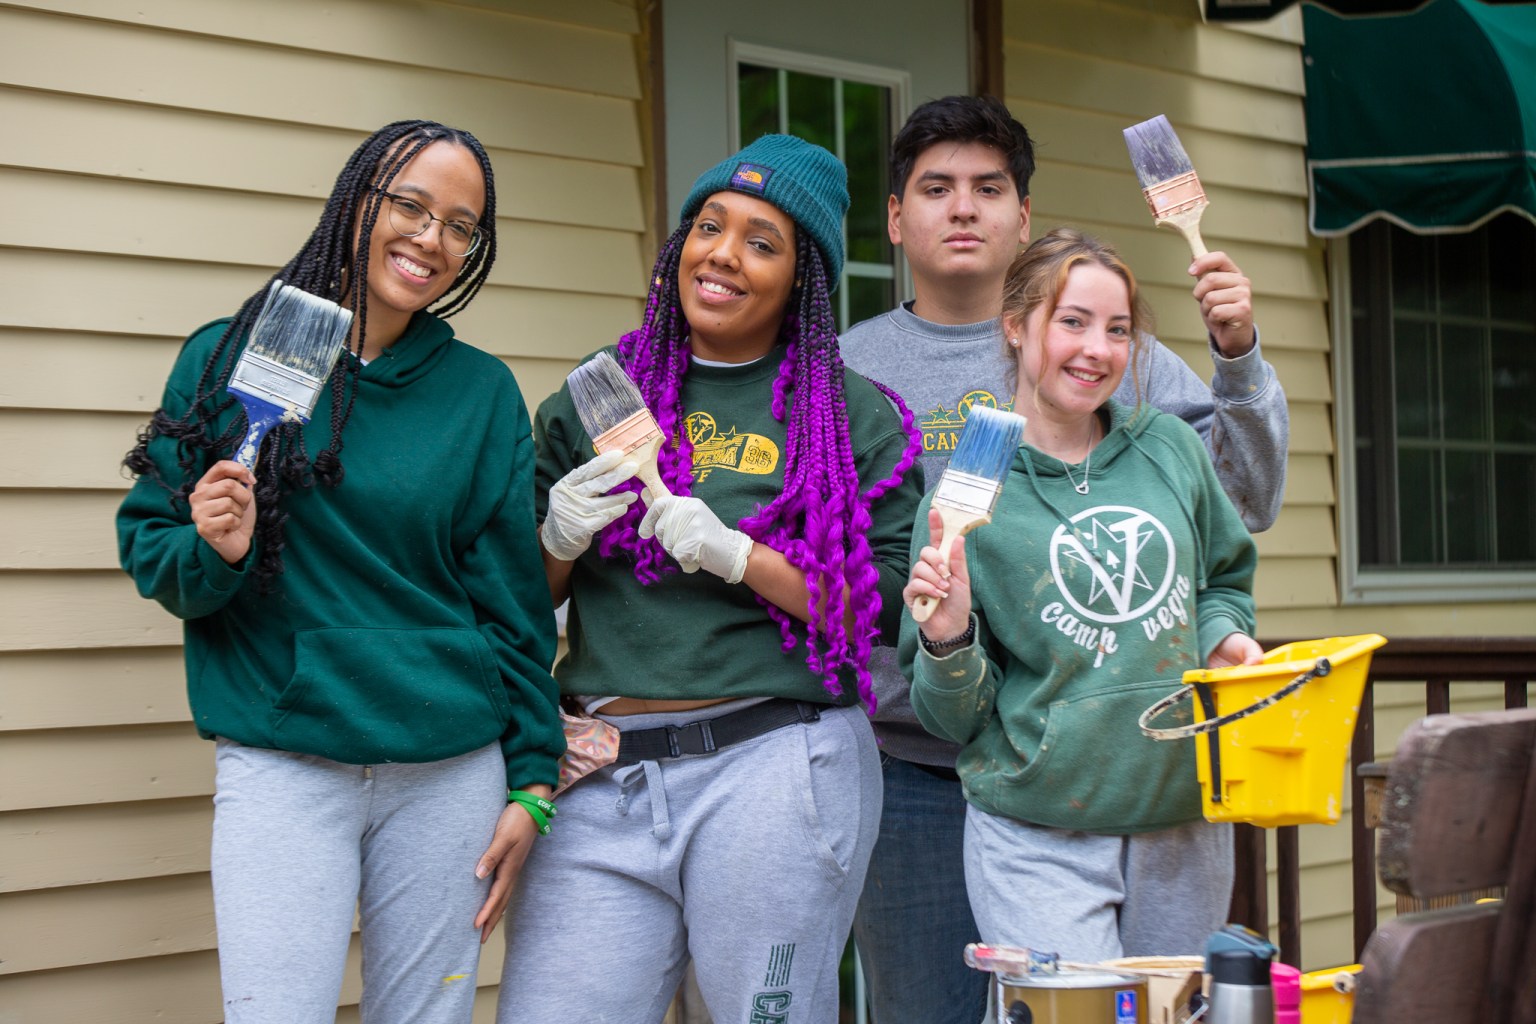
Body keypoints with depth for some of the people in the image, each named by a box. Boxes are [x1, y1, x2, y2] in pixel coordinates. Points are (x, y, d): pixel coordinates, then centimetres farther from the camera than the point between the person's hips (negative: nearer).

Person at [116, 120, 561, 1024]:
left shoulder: (481, 391, 6)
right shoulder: (231, 357, 3)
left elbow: (513, 599, 6)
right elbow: (149, 544, 6)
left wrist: (532, 782, 3)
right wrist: (210, 552, -17)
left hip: (451, 771, 2)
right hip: (282, 765, -1)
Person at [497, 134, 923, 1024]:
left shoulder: (851, 414, 5)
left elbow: (889, 608, -3)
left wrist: (738, 554, -13)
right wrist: (559, 541, -5)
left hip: (775, 772, -2)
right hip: (605, 781, 2)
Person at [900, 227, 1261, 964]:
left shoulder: (1171, 450, 6)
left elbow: (1224, 579, 21)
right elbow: (957, 717, 0)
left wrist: (1226, 639, 1)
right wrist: (950, 639, -20)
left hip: (1186, 822, 4)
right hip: (1041, 840, -4)